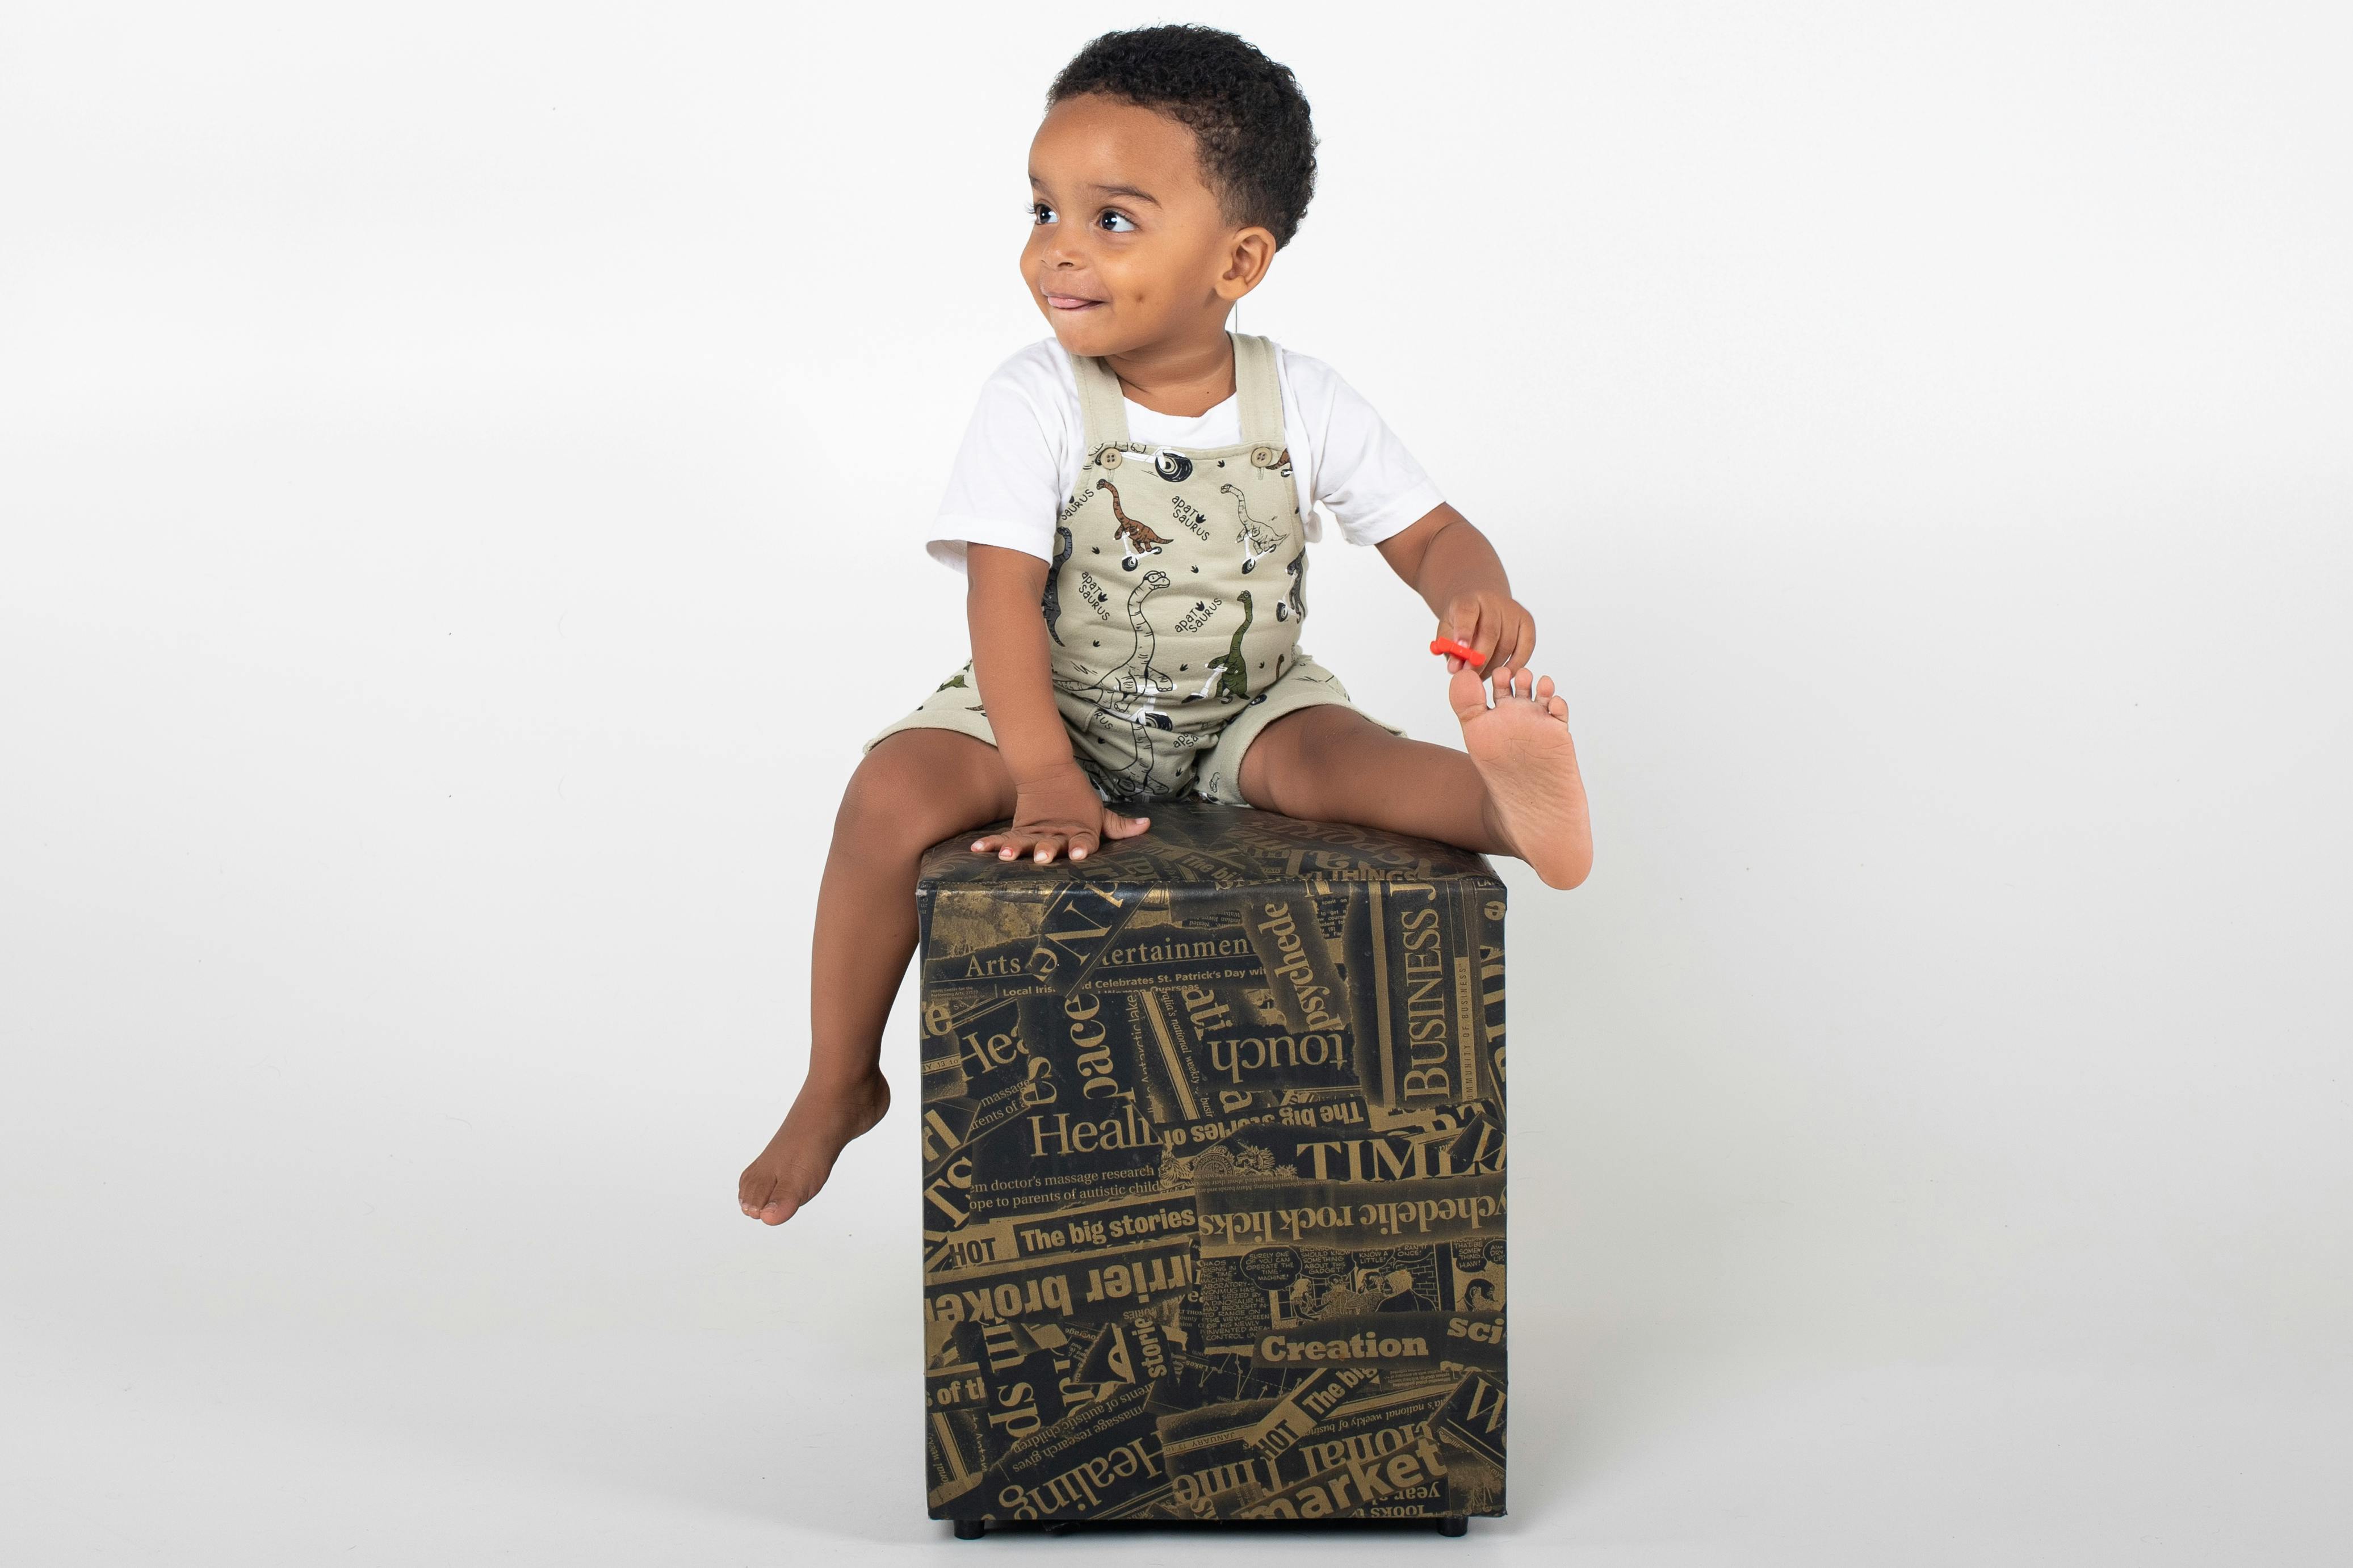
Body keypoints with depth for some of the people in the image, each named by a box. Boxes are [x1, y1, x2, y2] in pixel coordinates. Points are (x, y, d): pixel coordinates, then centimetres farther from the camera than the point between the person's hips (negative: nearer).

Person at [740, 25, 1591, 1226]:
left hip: (1245, 710, 1)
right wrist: (1043, 775, -34)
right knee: (893, 792, -23)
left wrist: (1476, 596, -28)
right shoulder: (1033, 406, -15)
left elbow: (1427, 533, -3)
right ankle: (838, 1089, -7)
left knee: (1331, 754, -31)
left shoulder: (1302, 405, -8)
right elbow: (1003, 593, -22)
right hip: (1053, 710, -1)